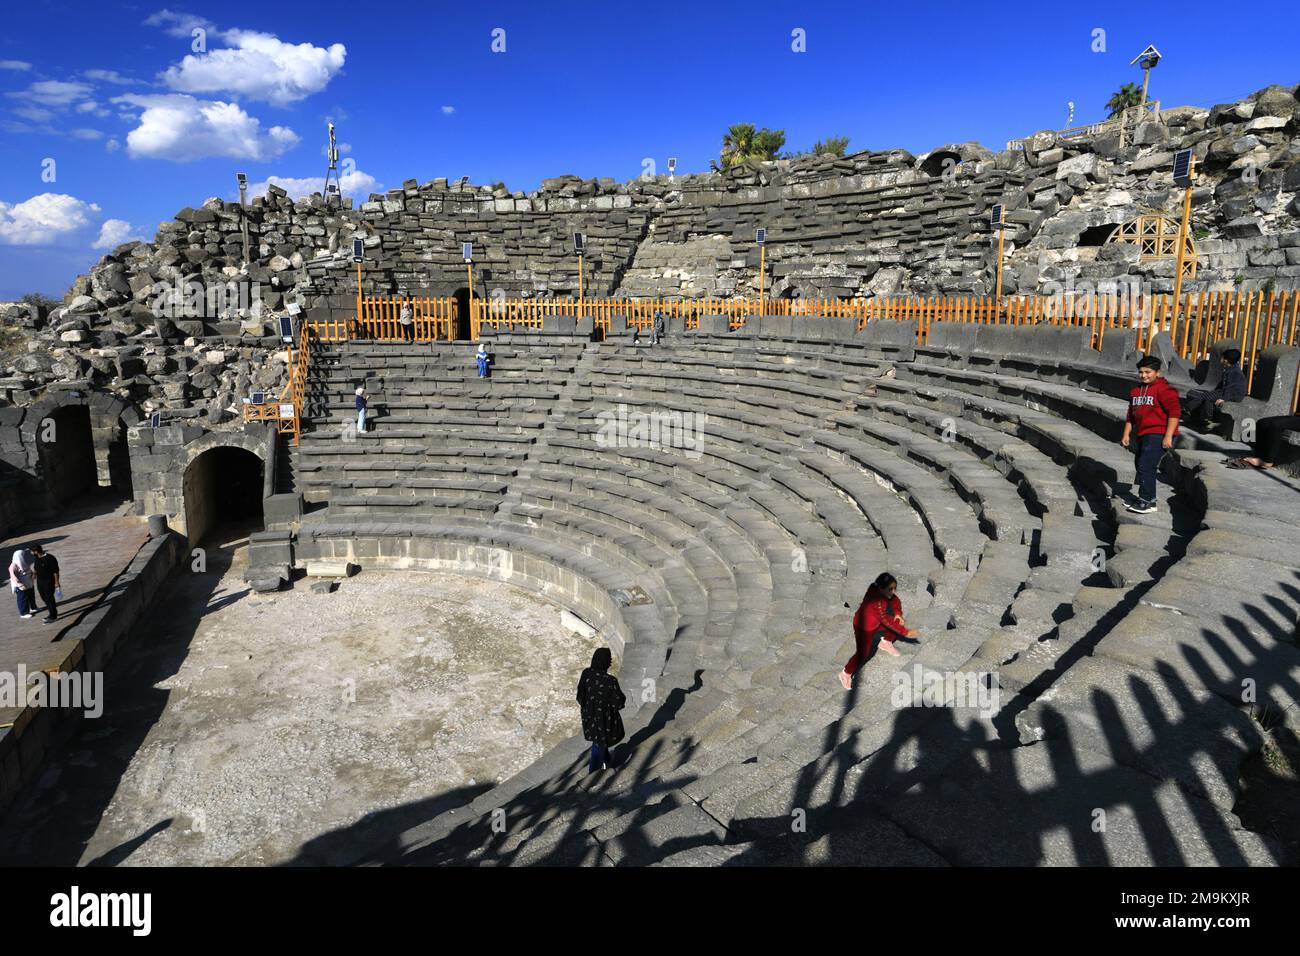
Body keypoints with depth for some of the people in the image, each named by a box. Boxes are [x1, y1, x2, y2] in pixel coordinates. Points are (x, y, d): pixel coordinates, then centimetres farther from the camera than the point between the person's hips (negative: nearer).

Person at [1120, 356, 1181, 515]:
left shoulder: (1164, 389, -11)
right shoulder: (1136, 391, 16)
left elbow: (1174, 412, -17)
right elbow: (1131, 414, 23)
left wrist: (1168, 436, -21)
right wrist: (1126, 434, 16)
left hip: (1158, 435, -9)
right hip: (1142, 435, 9)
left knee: (1146, 466, -15)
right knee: (1142, 467, 15)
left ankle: (1147, 502, -11)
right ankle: (1145, 500, 27)